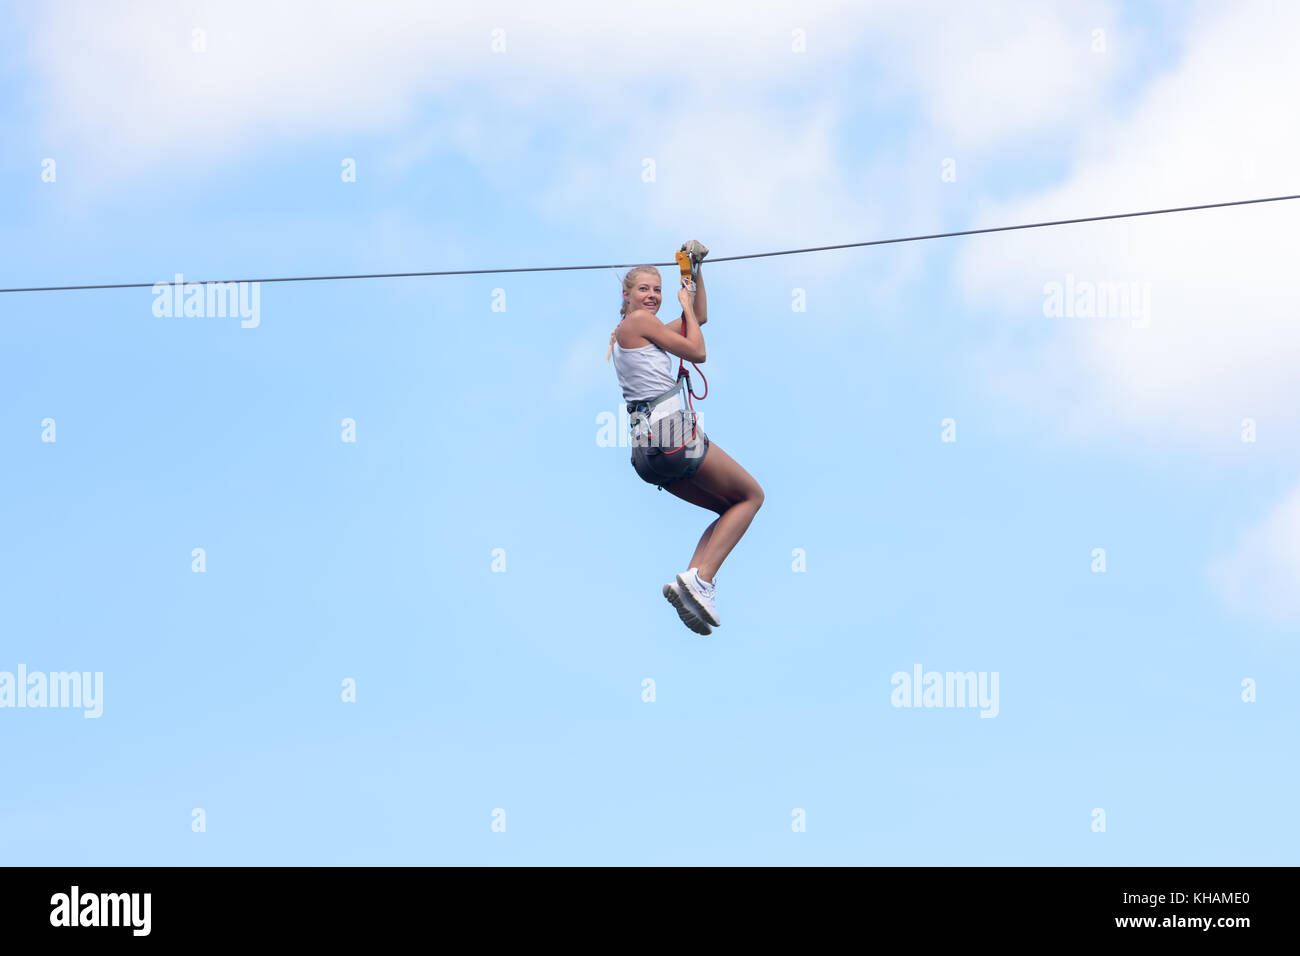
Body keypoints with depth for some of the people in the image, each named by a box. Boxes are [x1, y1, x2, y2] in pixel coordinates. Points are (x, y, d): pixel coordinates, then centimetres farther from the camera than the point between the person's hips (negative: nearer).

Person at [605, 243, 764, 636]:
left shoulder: (622, 334, 23)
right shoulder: (639, 322, -5)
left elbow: (699, 317, 30)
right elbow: (698, 352, -3)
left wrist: (696, 269, 25)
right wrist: (685, 305, 9)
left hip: (645, 449, 9)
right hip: (673, 432, -9)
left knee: (731, 509, 18)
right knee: (751, 496, 7)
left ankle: (693, 583, -4)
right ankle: (700, 578, -12)